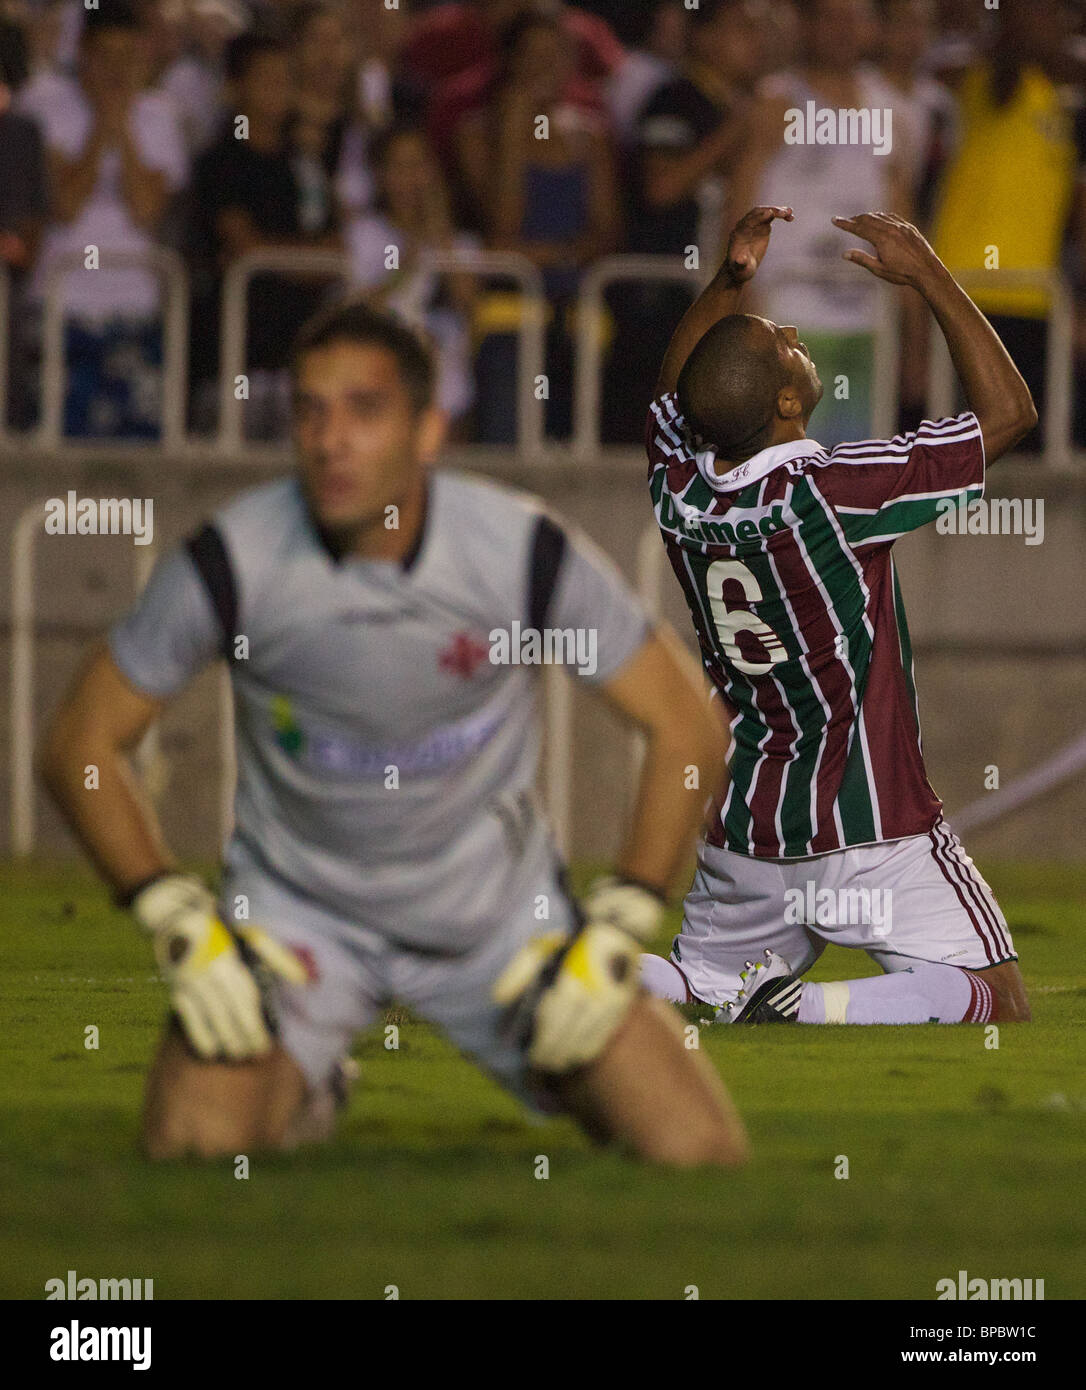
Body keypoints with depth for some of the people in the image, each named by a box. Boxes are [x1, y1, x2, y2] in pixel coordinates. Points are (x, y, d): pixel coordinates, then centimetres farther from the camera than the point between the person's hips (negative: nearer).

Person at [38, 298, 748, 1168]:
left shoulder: (527, 553, -17)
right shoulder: (231, 563, -18)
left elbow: (687, 729, -7)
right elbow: (80, 745, -7)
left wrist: (615, 932, -12)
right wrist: (179, 925, -15)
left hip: (501, 914, 1)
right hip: (298, 913, 0)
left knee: (700, 1152, -11)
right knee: (195, 1145, -25)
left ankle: (576, 1077, 25)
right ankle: (299, 1094, 12)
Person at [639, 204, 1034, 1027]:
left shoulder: (679, 488, -4)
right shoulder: (828, 493, -21)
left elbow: (676, 392, 23)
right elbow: (1009, 411, -14)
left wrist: (730, 280, 15)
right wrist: (927, 275, -8)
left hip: (741, 828, 7)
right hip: (869, 830, -7)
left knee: (706, 982, 25)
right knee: (996, 1008, -4)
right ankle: (804, 1015, -25)